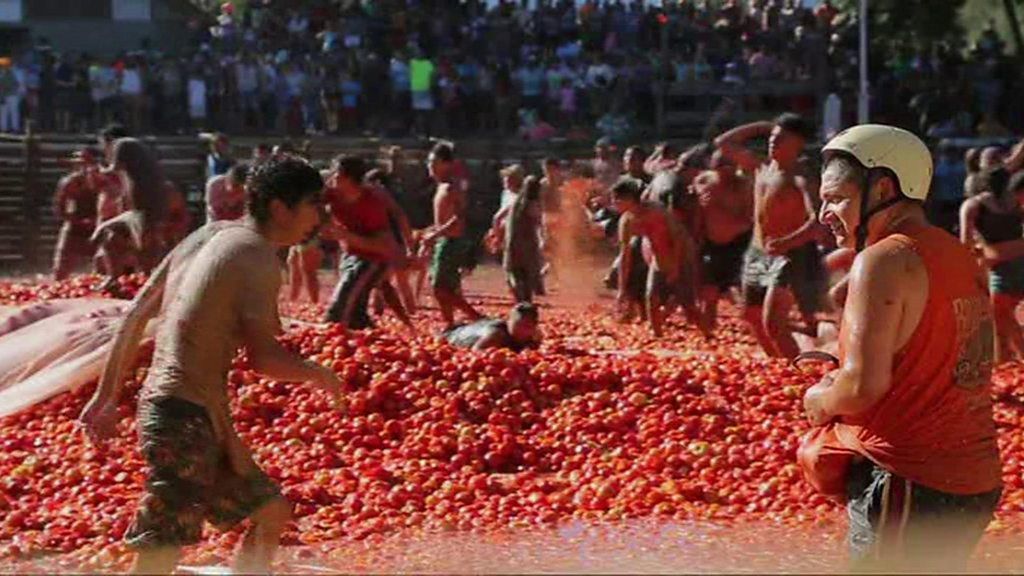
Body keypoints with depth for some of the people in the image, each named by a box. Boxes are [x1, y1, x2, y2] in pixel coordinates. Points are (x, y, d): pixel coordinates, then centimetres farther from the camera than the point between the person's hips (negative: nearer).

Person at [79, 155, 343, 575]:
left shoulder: (208, 236, 15)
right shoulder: (257, 257, -10)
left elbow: (135, 314, 16)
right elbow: (264, 358, -17)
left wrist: (107, 396, 19)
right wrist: (320, 374, 2)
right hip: (189, 415, -10)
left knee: (271, 510, 19)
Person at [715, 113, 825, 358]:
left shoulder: (799, 178, -16)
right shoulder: (761, 167, 7)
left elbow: (817, 220, -31)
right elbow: (723, 143, 17)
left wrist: (789, 242, -48)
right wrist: (762, 126, 10)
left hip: (790, 257, -9)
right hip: (757, 255, 9)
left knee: (772, 322, -21)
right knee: (752, 316, 19)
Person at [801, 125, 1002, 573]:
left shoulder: (884, 260, -13)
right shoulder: (960, 257, 14)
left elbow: (865, 385, -19)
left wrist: (818, 400, 0)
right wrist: (842, 373, 14)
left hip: (910, 485, -9)